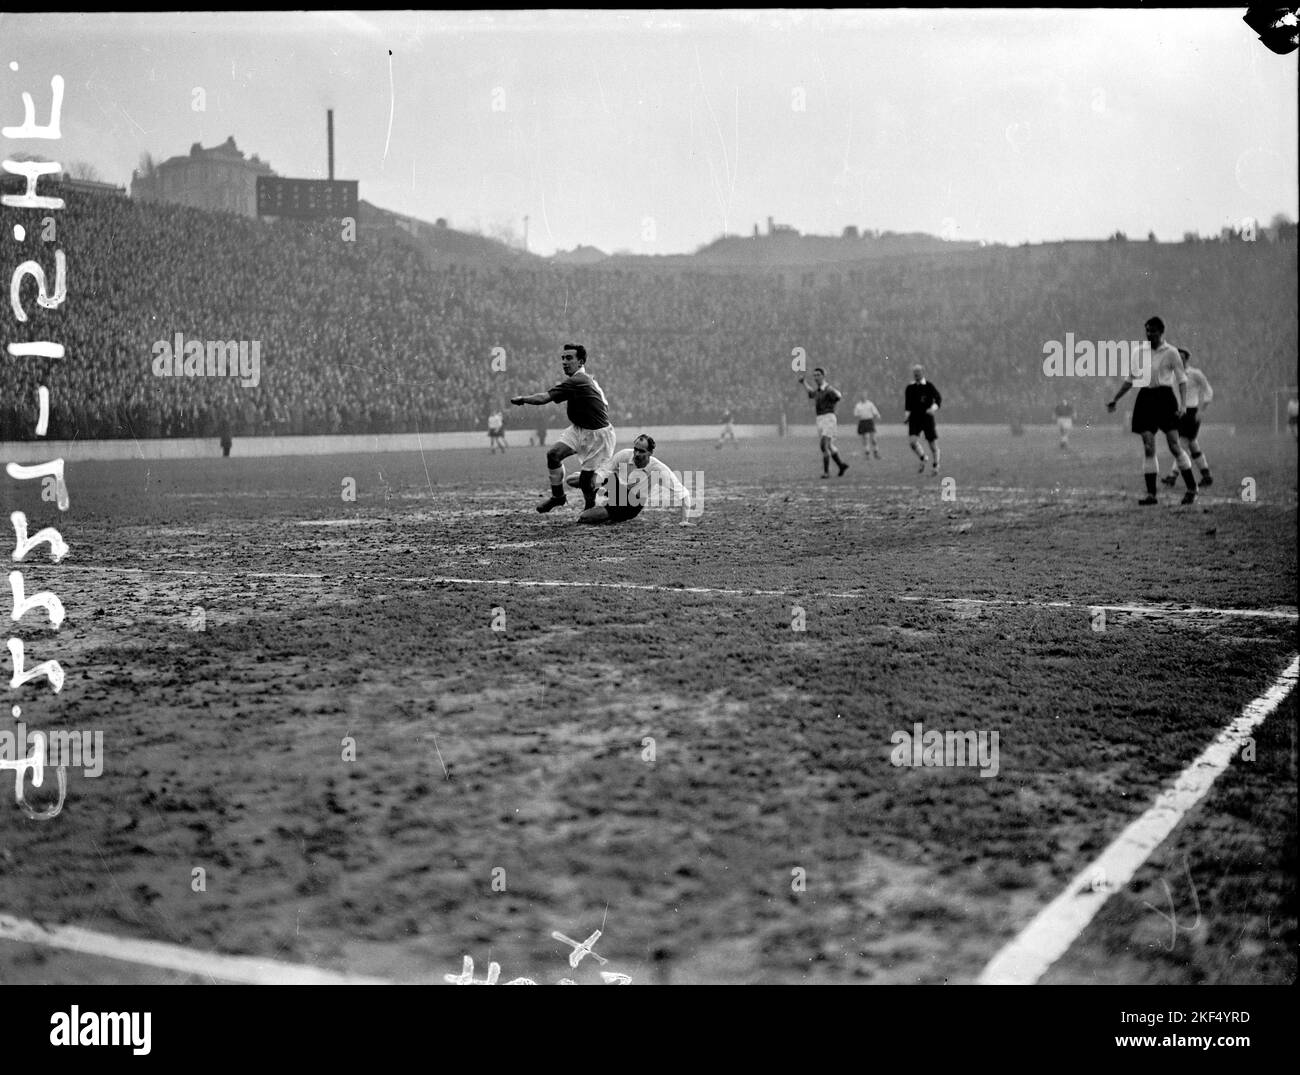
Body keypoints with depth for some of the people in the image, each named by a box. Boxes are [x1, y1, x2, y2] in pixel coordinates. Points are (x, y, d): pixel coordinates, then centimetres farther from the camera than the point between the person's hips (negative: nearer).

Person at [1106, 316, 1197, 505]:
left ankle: (1192, 489, 3)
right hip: (1145, 398, 4)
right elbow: (1130, 379, 21)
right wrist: (1116, 400, 17)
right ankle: (1151, 494, -1)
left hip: (1165, 397, -4)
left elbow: (1182, 378, -3)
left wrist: (1183, 403, -15)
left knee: (1174, 445, -8)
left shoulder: (1171, 352, 0)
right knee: (1148, 448, -3)